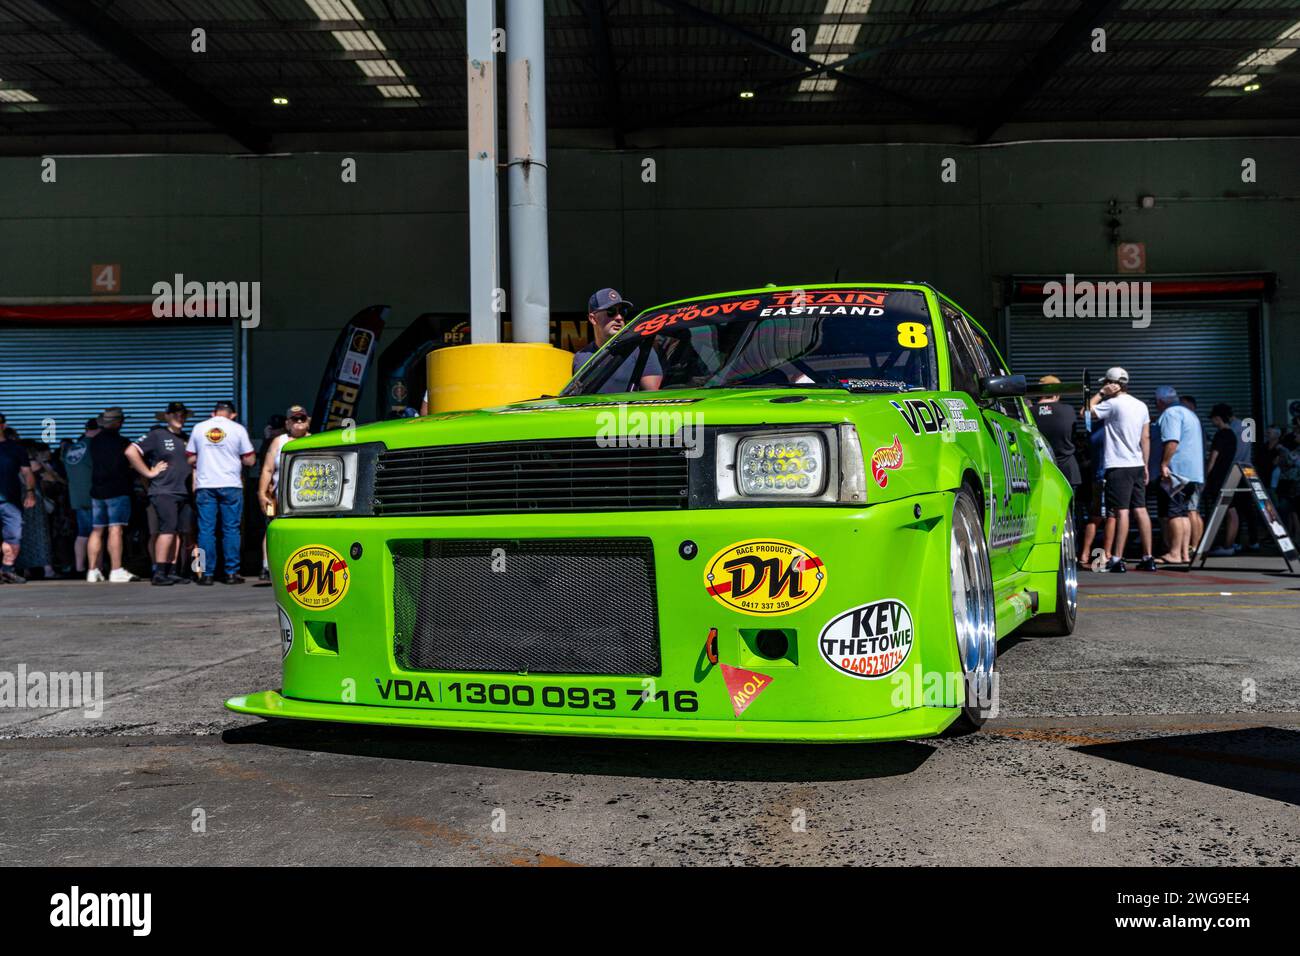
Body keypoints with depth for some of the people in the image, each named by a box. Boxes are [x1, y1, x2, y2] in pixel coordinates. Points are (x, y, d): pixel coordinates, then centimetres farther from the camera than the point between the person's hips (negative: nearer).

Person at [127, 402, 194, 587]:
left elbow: (191, 460, 32)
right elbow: (131, 452, -9)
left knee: (177, 532, 5)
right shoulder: (156, 435, -2)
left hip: (183, 493, 6)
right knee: (168, 530, -15)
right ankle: (159, 573, -12)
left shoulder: (186, 438, 17)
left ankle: (171, 572, 10)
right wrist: (149, 472, -9)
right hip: (163, 492, -6)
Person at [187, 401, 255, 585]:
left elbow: (191, 459, 11)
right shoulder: (238, 429, 1)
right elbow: (249, 459, 1)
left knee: (206, 530, 3)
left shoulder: (199, 428, 8)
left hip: (205, 485, 2)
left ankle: (206, 574, 2)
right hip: (231, 485, -2)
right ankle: (232, 573, 3)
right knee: (231, 530, 3)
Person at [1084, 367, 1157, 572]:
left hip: (1119, 466, -7)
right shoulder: (1142, 406, 13)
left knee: (1121, 511, -9)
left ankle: (1117, 559, -10)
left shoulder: (1113, 404, -10)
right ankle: (1148, 557, 10)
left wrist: (1101, 393, 1)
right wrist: (1145, 465, 18)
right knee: (1140, 510, 9)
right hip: (1137, 465, 7)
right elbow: (1146, 438, 14)